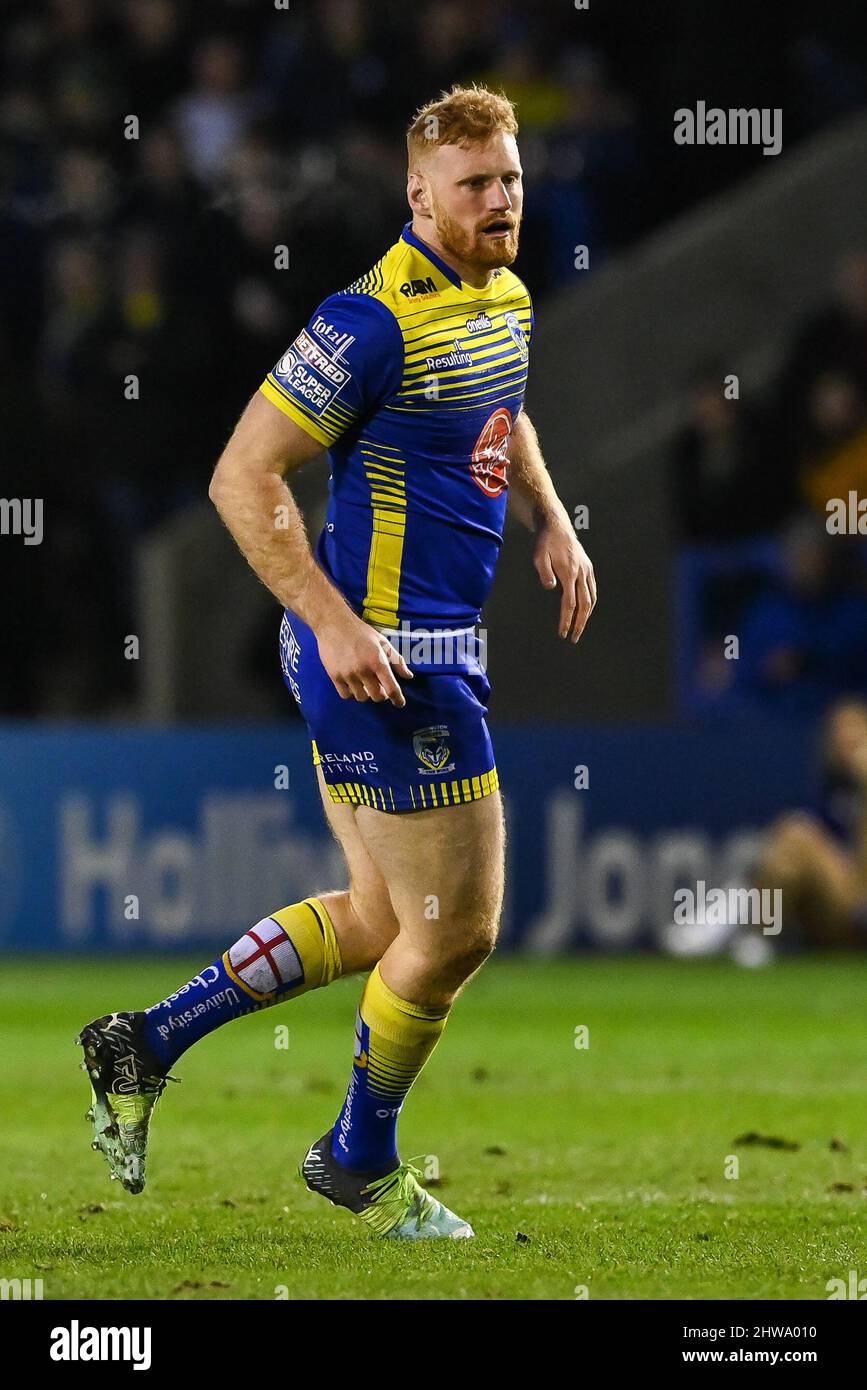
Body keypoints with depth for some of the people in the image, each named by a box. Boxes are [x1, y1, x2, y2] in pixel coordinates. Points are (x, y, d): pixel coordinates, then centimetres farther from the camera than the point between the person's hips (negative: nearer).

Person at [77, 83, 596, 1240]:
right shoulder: (376, 320, -20)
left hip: (436, 648, 10)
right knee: (457, 931, 0)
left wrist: (552, 522, 15)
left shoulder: (506, 300, 9)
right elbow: (243, 476, -19)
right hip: (388, 653, -10)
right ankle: (361, 1160, 20)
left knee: (382, 923, 16)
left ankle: (146, 1044, 24)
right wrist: (333, 621, -24)